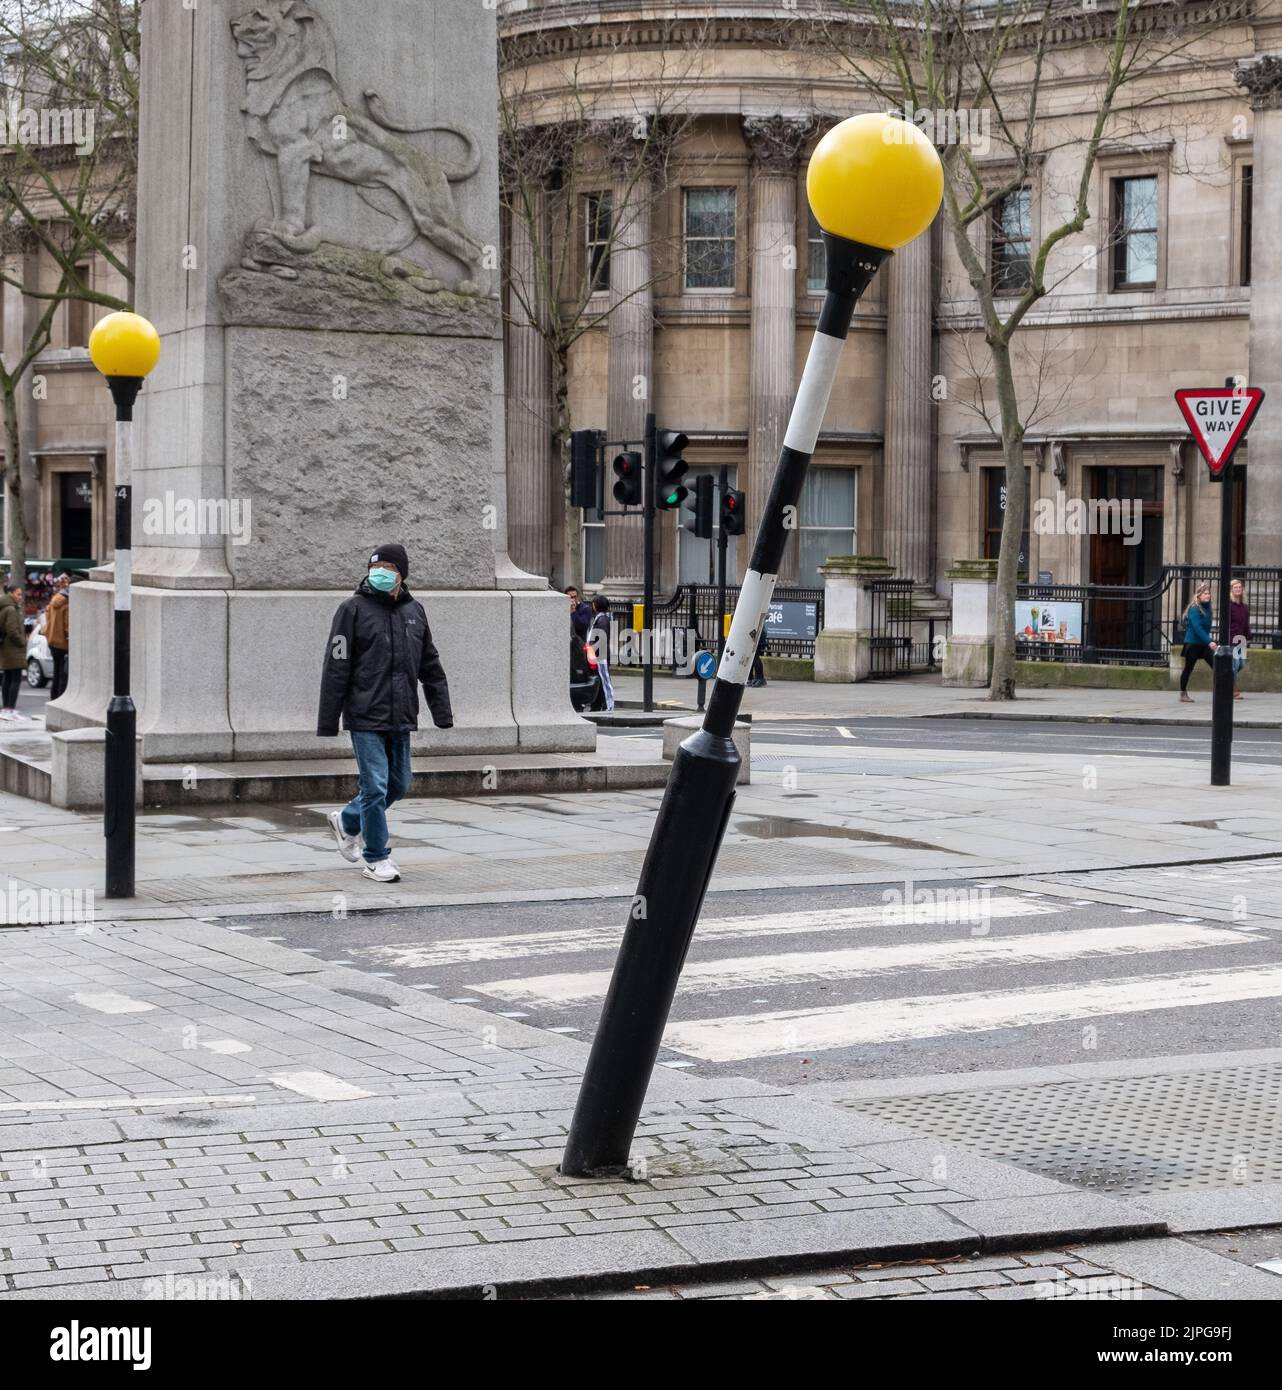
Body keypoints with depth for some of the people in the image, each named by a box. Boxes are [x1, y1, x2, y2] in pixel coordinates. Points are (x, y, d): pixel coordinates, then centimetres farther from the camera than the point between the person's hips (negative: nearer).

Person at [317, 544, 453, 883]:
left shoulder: (414, 610, 9)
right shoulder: (354, 609, -6)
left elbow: (430, 665, 15)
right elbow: (336, 669, -7)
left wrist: (442, 711, 9)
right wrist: (328, 721, -9)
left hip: (401, 717, 5)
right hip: (366, 717, -5)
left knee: (398, 784, 12)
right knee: (376, 786, -6)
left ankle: (347, 821, 36)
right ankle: (377, 859, 7)